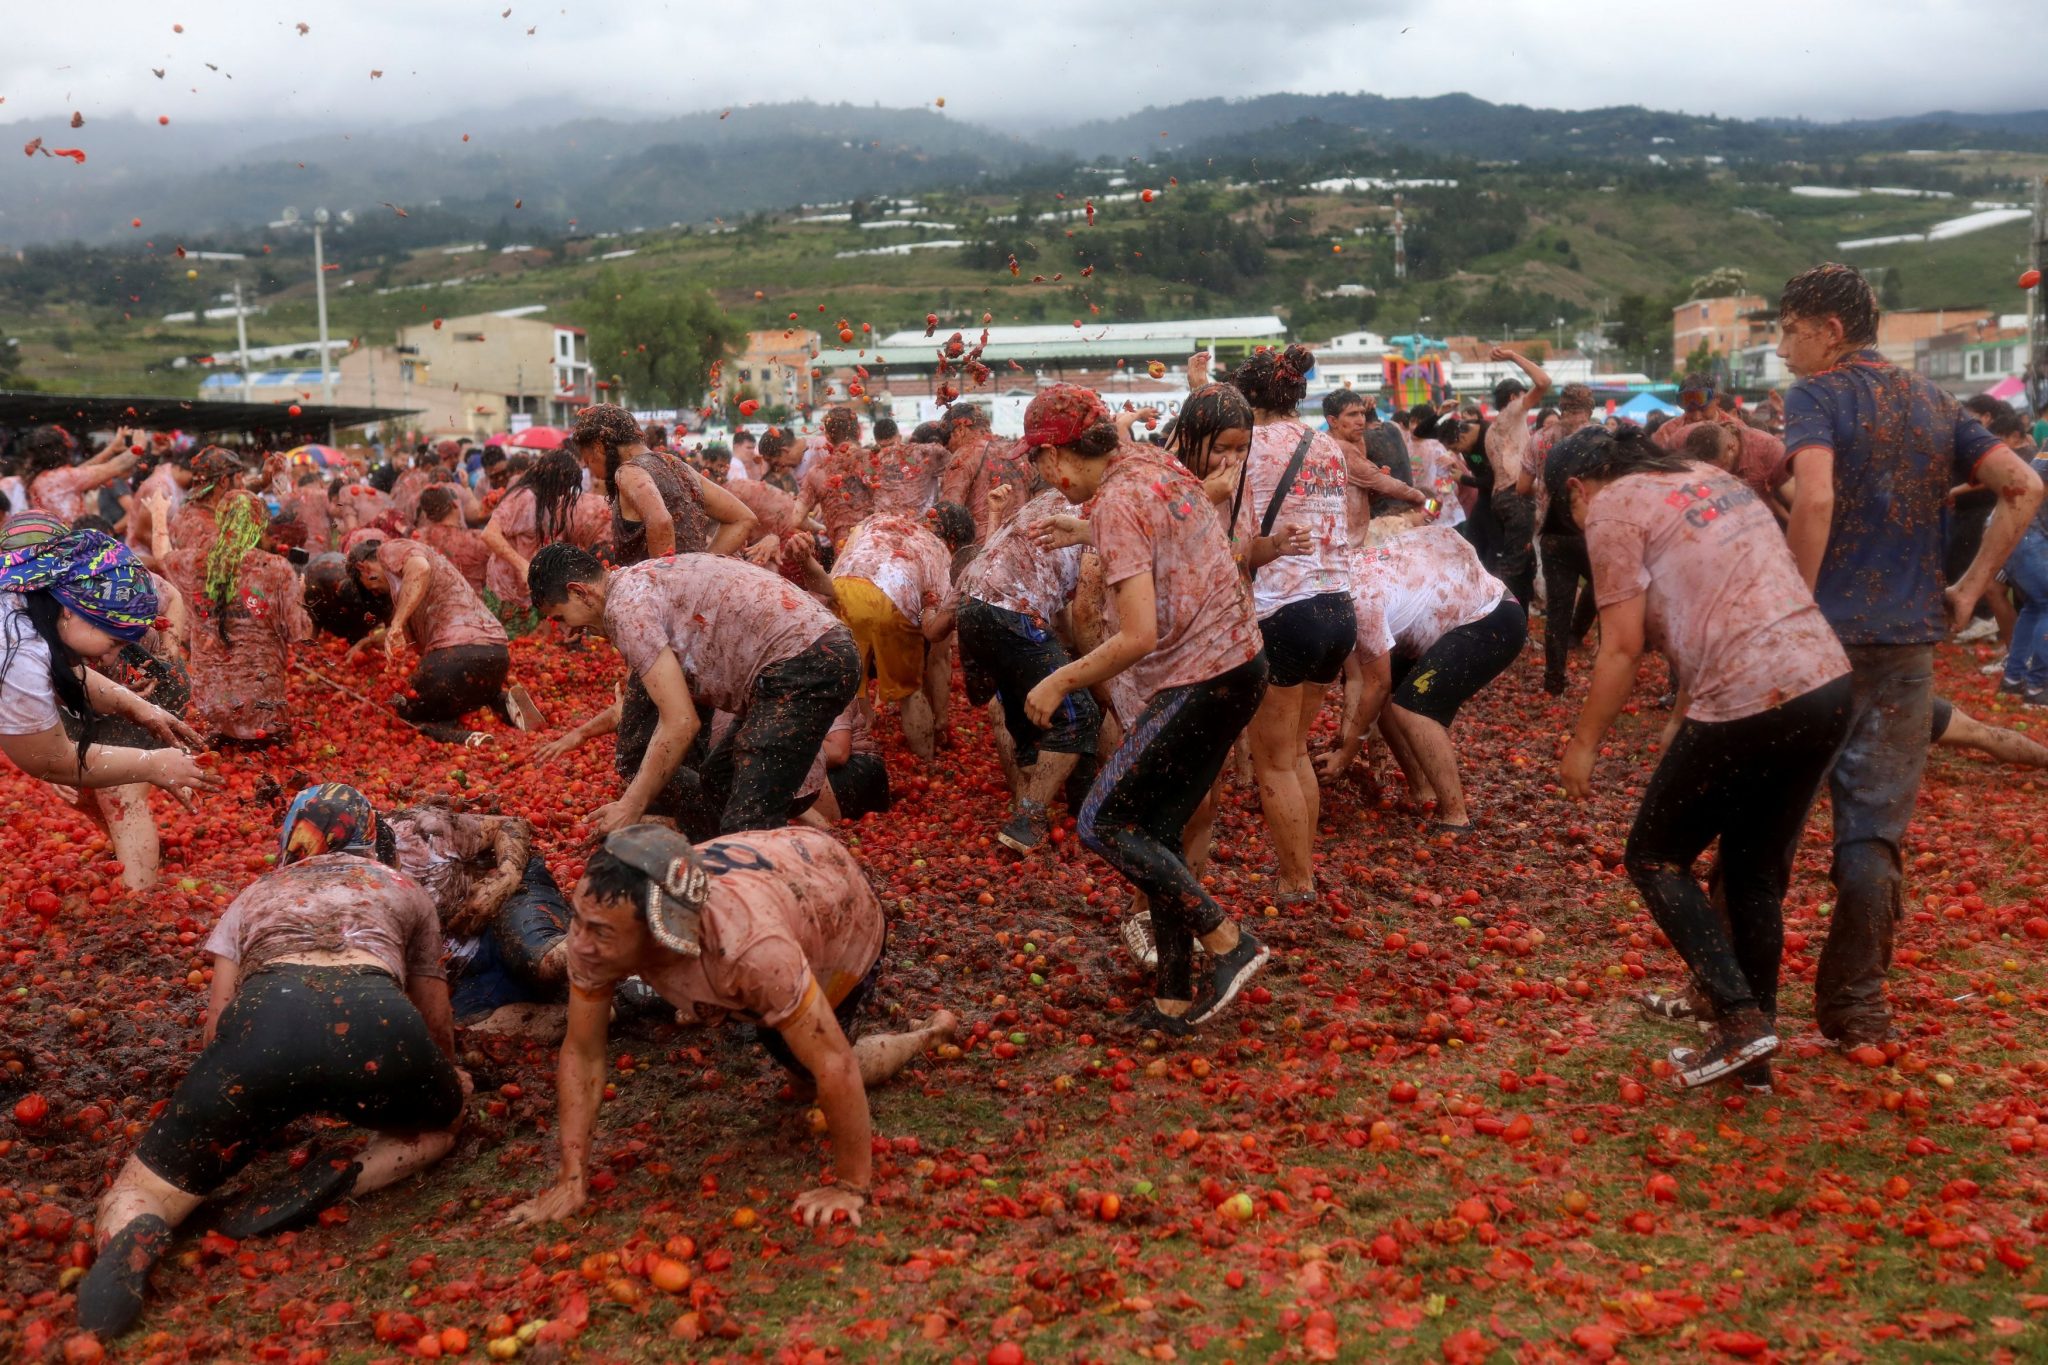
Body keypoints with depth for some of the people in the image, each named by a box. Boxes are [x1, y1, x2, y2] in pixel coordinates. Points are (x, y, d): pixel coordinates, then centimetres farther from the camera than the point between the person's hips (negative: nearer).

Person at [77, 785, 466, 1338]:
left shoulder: (254, 895, 37)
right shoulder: (403, 887, 36)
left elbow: (218, 1026, 27)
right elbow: (435, 1022, 44)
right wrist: (449, 1079, 66)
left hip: (263, 1019, 1)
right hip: (375, 1018, 0)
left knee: (135, 1198, 18)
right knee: (441, 1121, 33)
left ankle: (132, 1243, -20)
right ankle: (339, 1177, 0)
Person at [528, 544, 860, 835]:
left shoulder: (625, 604, -8)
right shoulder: (640, 579, 23)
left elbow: (681, 724, -15)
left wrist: (630, 808, -6)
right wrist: (582, 732, 50)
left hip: (801, 663, -11)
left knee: (747, 829, -16)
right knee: (715, 782, 20)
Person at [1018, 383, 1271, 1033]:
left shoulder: (1115, 504, -18)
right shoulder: (1155, 467, 10)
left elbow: (1139, 636, -24)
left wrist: (1059, 682, -13)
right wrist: (1082, 529, 29)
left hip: (1200, 681, -10)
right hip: (1238, 661, 10)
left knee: (1102, 823, -7)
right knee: (1155, 832, 12)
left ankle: (1230, 943, -4)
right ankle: (1174, 1000, 18)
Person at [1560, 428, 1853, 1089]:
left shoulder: (1613, 507, -1)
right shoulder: (1716, 479, 22)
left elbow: (1623, 647, -7)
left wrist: (1582, 745, 2)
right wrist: (1689, 715, 24)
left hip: (1751, 703, -8)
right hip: (1828, 684, 8)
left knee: (1654, 859, 11)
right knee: (1757, 875, 19)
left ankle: (1741, 1018, 1)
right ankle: (1753, 1052, 25)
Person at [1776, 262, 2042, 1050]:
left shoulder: (1816, 395, -5)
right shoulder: (1935, 405, 13)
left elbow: (1815, 497, -22)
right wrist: (1969, 590, 6)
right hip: (1907, 644, 4)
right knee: (1875, 829, 6)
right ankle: (1856, 1009, 7)